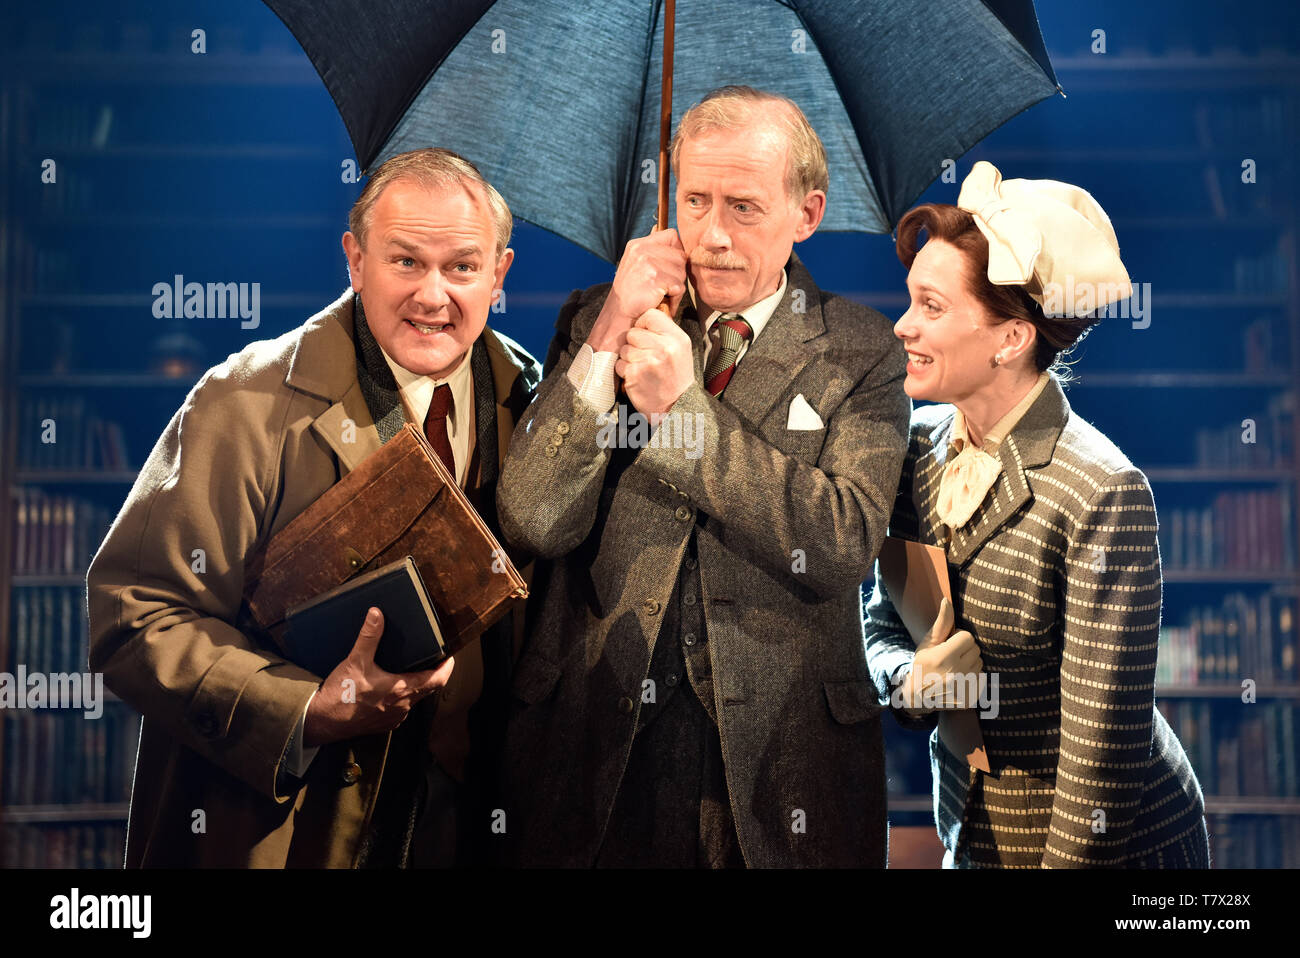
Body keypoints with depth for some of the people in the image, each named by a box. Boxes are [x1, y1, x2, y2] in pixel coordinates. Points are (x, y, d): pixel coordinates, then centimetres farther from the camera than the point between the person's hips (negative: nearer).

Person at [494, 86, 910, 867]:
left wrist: (683, 406, -16)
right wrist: (609, 339, -13)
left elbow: (842, 547, -14)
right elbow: (531, 522, -6)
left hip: (779, 755, -1)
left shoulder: (860, 354, 0)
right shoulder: (594, 321, 5)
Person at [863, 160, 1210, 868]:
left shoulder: (1101, 496, -25)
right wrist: (909, 677, -15)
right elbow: (882, 625, 5)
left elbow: (1103, 745, -22)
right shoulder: (919, 445, -5)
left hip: (1107, 845, -6)